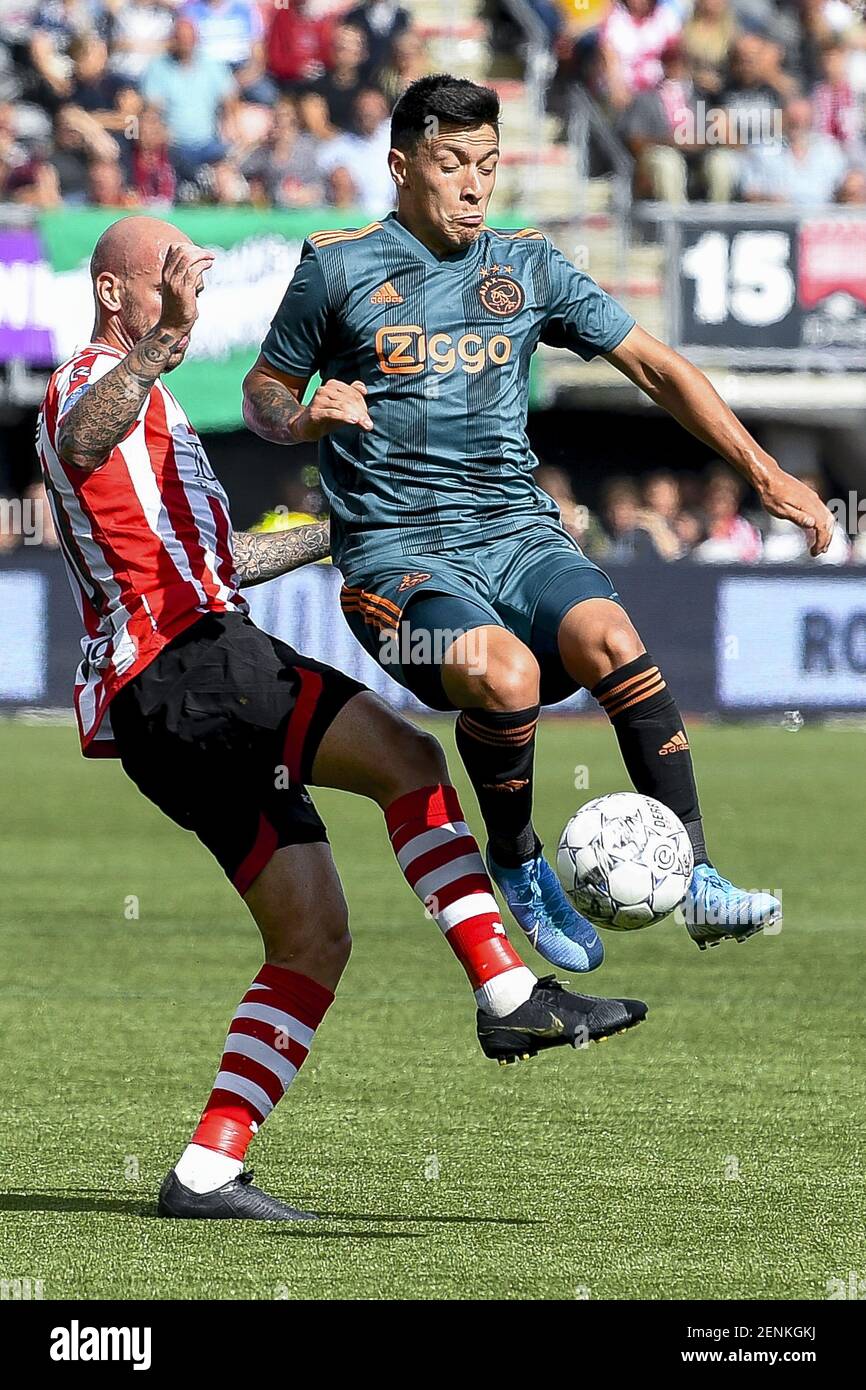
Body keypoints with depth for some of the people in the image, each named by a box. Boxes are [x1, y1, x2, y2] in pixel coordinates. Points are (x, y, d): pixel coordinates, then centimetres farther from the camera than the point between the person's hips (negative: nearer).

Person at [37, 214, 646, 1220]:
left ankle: (206, 1173, -3)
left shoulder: (143, 400, 32)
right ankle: (509, 998, -25)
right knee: (408, 758, -20)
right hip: (185, 661, -10)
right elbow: (82, 442, -29)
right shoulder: (93, 381, -1)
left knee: (314, 939, 4)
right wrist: (159, 341, -46)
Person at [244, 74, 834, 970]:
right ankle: (517, 864, -5)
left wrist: (764, 473, 8)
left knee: (609, 640, -30)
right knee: (508, 676, -33)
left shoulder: (528, 267, 13)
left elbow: (655, 367, 16)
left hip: (519, 535, 3)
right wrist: (307, 417, -11)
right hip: (398, 554, -3)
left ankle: (698, 885, -27)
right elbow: (262, 398, 14)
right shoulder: (336, 268, 5)